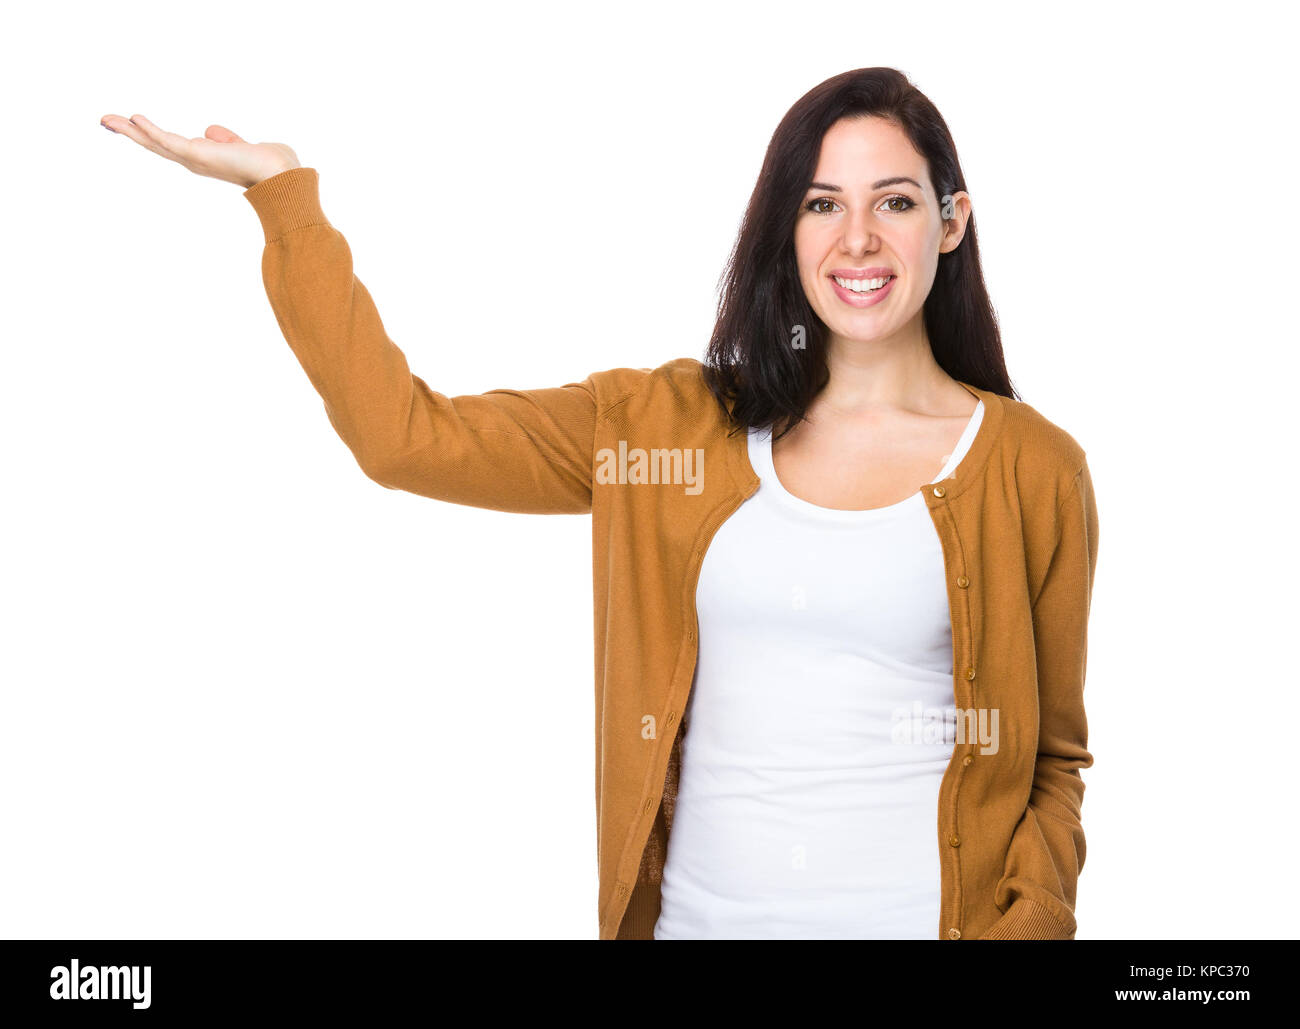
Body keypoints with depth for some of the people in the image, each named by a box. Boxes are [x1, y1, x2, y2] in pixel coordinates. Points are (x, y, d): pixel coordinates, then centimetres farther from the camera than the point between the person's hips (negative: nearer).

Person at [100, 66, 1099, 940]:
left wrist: (1026, 922, -12)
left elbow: (1052, 759, 4)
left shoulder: (1031, 469, -3)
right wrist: (284, 188, -4)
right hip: (695, 911, 2)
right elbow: (404, 433, -4)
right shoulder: (671, 426, 2)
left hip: (922, 916, -2)